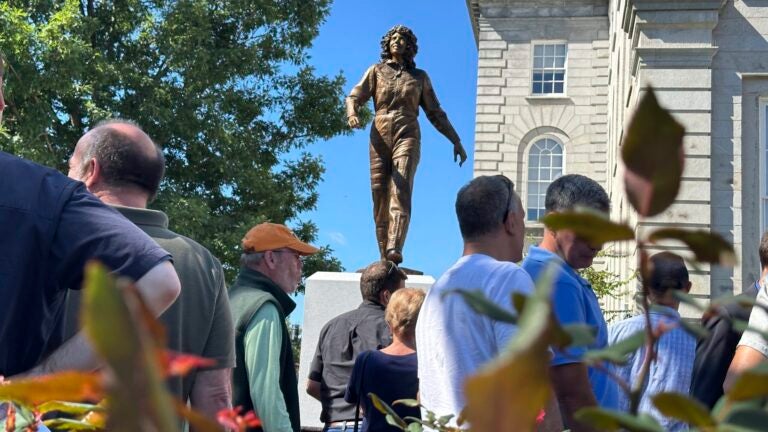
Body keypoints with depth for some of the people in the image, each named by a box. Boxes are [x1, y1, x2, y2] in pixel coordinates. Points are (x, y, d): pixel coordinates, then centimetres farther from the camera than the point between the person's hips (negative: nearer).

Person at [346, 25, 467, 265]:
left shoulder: (419, 77, 20)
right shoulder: (377, 71, 18)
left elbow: (435, 113, 21)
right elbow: (354, 97, 7)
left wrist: (456, 141, 15)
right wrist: (352, 114, -17)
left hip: (407, 136, -1)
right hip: (380, 138, 1)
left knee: (401, 189, -21)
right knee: (379, 194, -6)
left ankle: (395, 249, -38)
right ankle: (384, 256, -4)